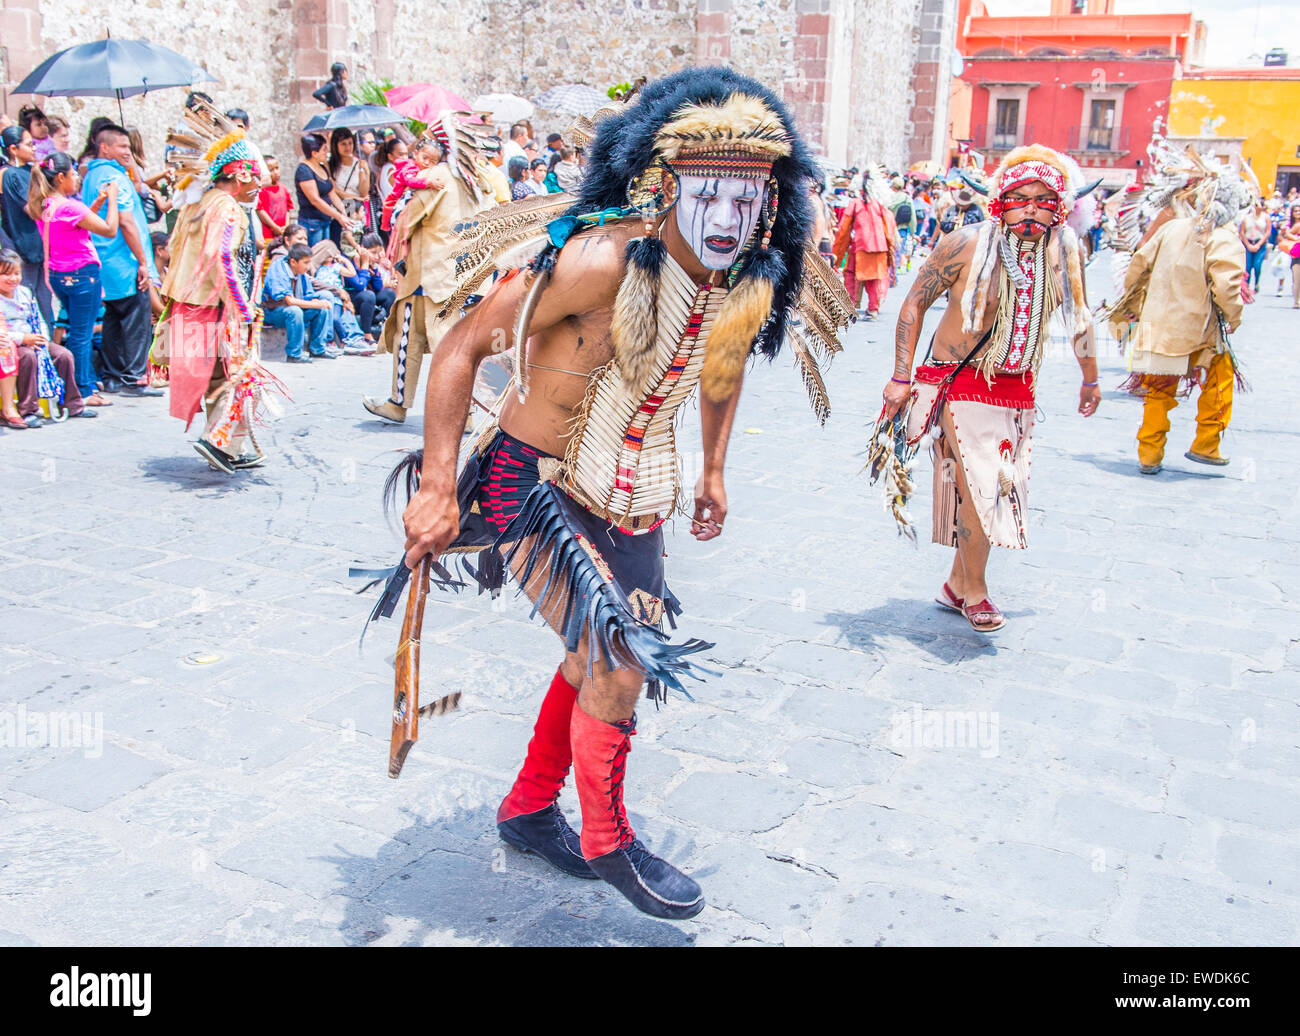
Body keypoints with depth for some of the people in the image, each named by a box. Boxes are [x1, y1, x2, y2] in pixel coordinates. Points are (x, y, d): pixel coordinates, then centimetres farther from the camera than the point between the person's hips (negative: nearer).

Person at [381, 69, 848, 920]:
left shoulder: (754, 291, -9)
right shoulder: (600, 262, -29)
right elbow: (463, 346, -22)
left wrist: (713, 471, 17)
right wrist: (437, 489, -24)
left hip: (633, 498, 7)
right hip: (535, 483, -7)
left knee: (601, 657, 19)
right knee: (616, 656, -15)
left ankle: (529, 809, 42)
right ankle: (607, 841, 12)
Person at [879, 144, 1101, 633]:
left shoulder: (1066, 250, -3)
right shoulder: (966, 244, -16)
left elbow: (1078, 316, 14)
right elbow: (914, 304, -7)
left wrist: (1090, 377, 23)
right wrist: (901, 377, -11)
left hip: (1018, 386, 5)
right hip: (960, 381, -5)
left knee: (1000, 485, 10)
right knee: (978, 484, -11)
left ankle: (956, 584, 27)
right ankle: (975, 591, 10)